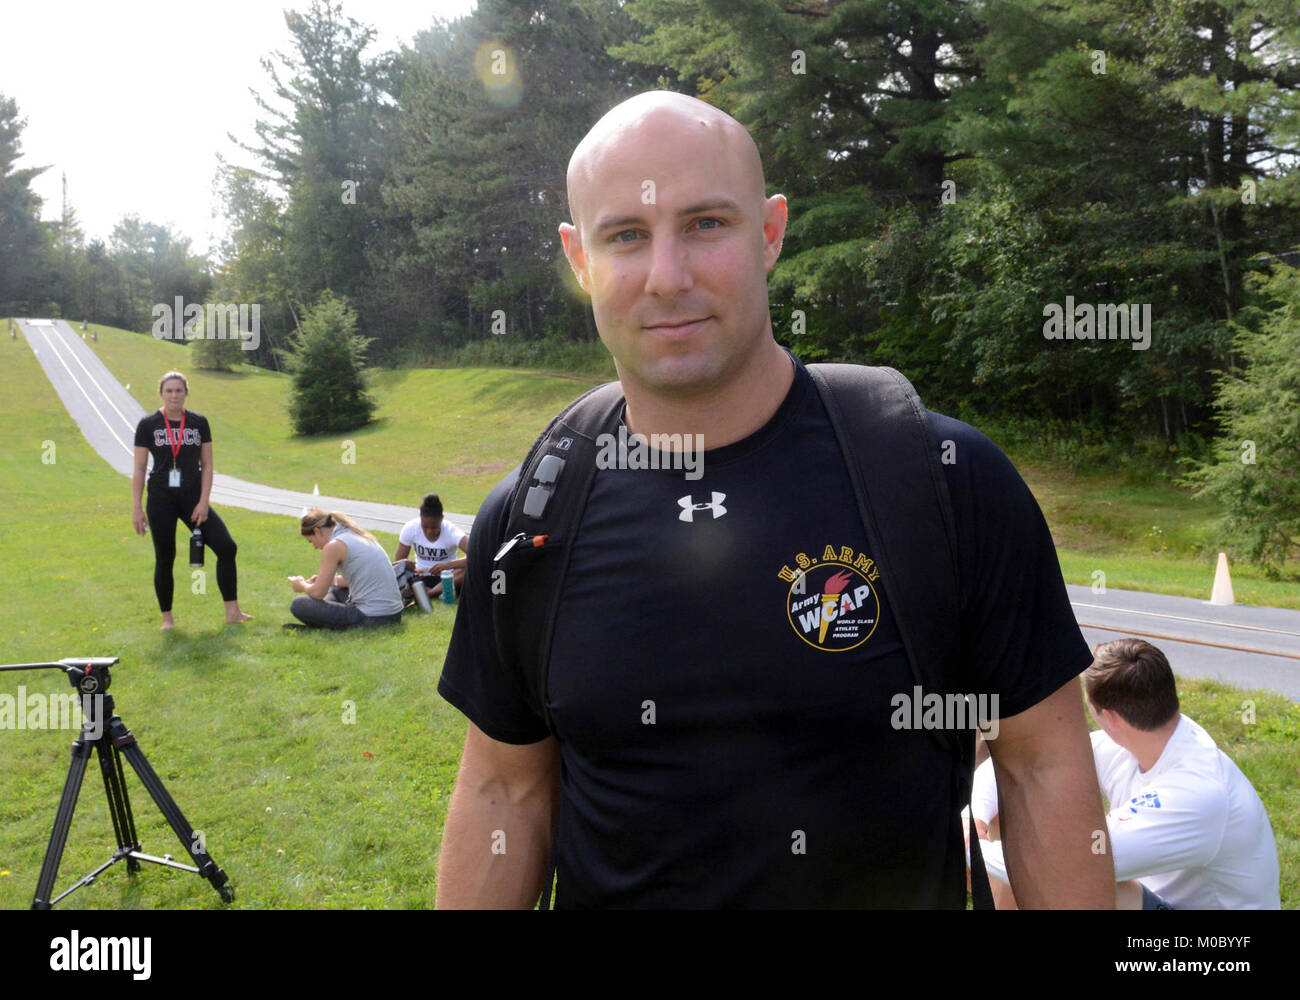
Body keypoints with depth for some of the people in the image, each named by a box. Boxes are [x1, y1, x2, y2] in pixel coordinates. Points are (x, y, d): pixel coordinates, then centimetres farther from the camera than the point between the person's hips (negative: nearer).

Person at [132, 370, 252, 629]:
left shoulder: (199, 422, 4)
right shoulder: (148, 424, 0)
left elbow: (207, 465, 4)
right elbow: (139, 469, 1)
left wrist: (203, 502, -4)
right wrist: (136, 508, -3)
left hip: (193, 499, 2)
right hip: (161, 501, -1)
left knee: (226, 547, -9)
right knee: (164, 559, 6)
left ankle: (232, 612, -2)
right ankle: (167, 618, 20)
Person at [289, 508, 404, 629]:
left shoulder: (334, 546, -10)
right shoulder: (358, 535, 15)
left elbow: (318, 593, -6)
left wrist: (302, 586, 14)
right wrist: (329, 581, 27)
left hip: (370, 619, -9)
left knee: (299, 604, -2)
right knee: (336, 590, 35)